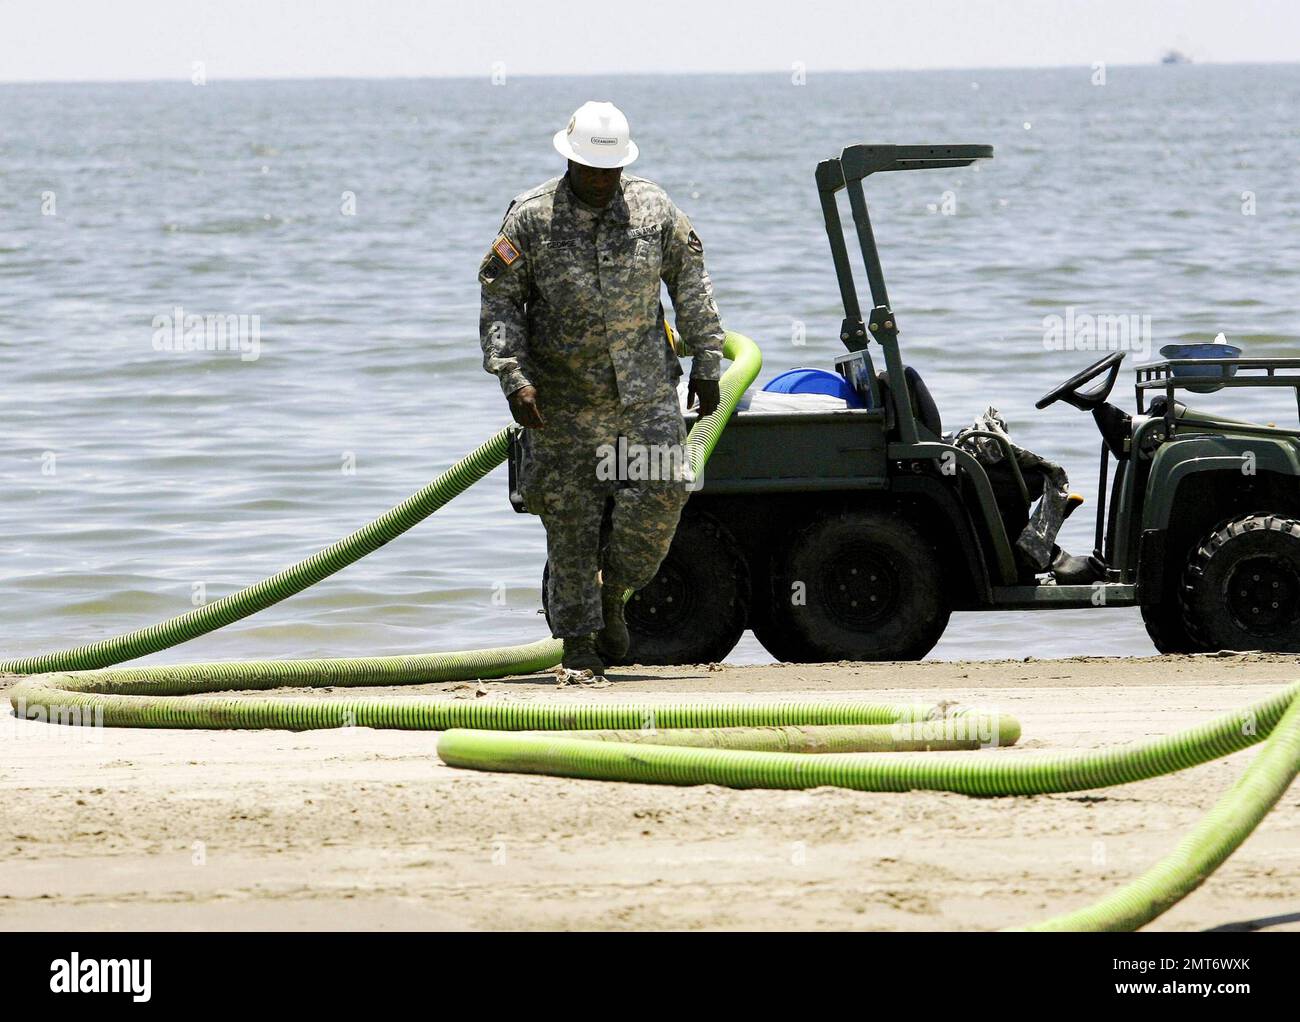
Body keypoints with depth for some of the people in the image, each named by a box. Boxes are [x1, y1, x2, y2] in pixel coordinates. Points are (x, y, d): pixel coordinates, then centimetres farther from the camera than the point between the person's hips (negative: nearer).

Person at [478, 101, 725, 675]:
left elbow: (691, 283, 13)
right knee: (570, 517, -1)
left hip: (645, 389, 2)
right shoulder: (531, 218, -5)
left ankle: (612, 595, 14)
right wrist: (513, 379, -14)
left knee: (663, 490, -11)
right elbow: (499, 301, -4)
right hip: (562, 400, -2)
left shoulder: (653, 210, 2)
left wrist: (706, 362, 10)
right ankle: (577, 641, 9)